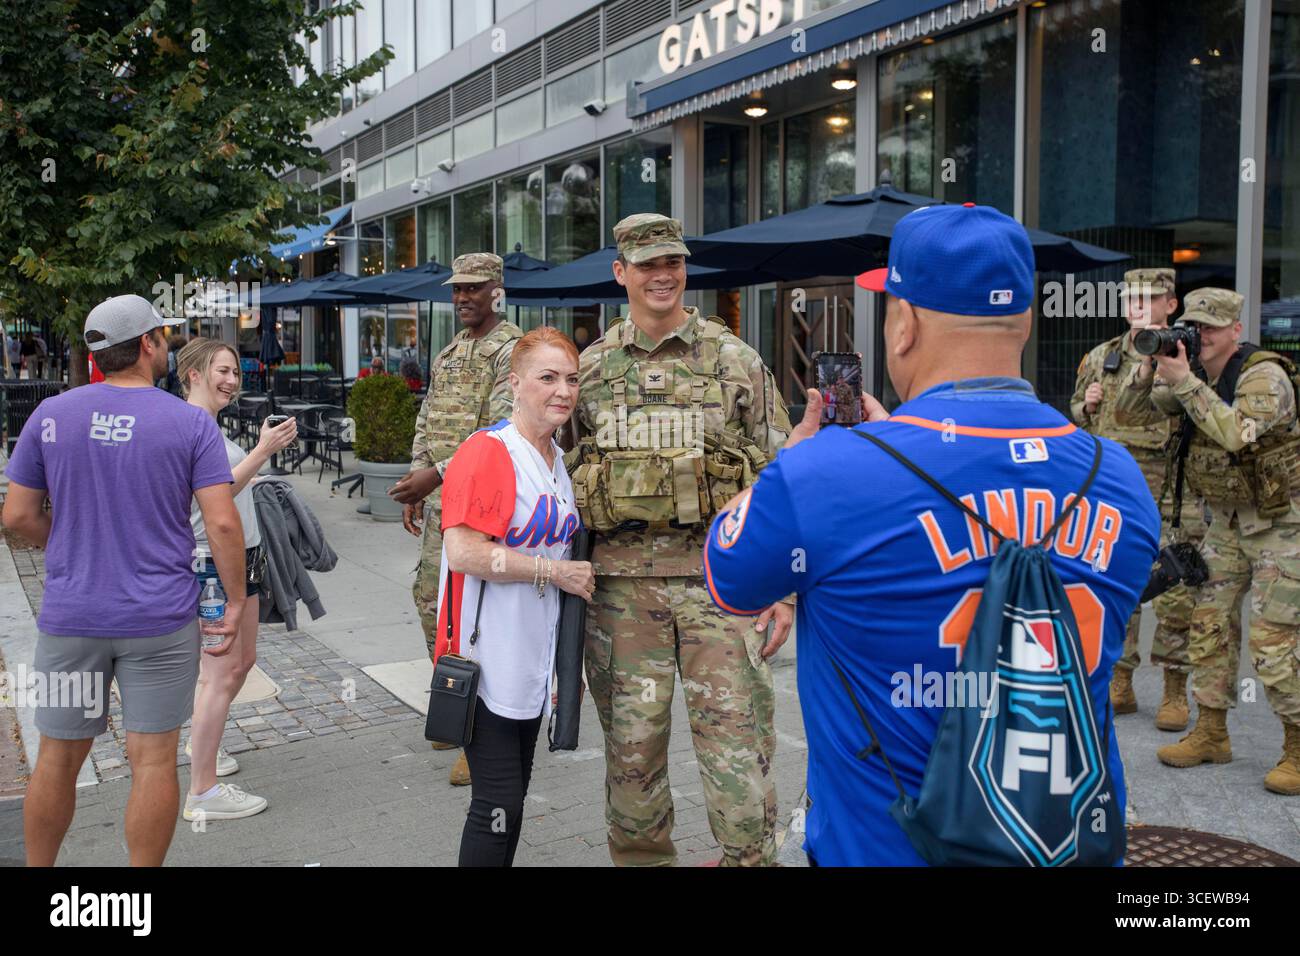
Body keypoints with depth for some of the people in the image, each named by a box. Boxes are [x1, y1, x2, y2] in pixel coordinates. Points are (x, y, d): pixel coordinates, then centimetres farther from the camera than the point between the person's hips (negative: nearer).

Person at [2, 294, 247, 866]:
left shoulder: (51, 416, 0)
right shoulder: (191, 422, -7)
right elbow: (222, 524, -12)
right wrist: (236, 603, -2)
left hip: (70, 618, 3)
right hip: (160, 621, -2)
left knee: (58, 759, 15)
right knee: (153, 759, 6)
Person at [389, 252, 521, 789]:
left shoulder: (512, 351, -9)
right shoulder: (448, 353, 18)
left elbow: (502, 430, -20)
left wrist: (438, 473, -25)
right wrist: (416, 487, 13)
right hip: (439, 502, 9)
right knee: (431, 601, 13)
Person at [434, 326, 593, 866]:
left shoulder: (559, 461, 12)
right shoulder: (486, 453, -14)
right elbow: (463, 553, -25)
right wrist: (555, 570, -18)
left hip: (535, 658, 8)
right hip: (488, 660, -8)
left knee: (515, 794, 17)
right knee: (497, 803, -3)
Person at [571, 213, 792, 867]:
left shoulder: (736, 360, 4)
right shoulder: (590, 369, 8)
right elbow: (565, 481, 12)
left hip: (721, 575, -1)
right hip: (623, 583, 2)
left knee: (737, 745, -1)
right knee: (632, 746, 10)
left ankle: (750, 855, 15)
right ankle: (641, 856, 28)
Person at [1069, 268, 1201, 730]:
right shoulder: (1101, 358, 12)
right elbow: (1076, 415, 23)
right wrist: (1088, 404, 0)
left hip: (1172, 492, -4)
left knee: (1175, 594, -1)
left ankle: (1175, 692, 12)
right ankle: (1119, 685, 19)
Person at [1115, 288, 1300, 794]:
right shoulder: (1194, 374, 4)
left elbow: (1237, 434, -34)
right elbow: (1134, 408, 2)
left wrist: (1185, 381, -34)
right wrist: (1149, 365, -16)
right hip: (1228, 519, 7)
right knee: (1210, 624, 7)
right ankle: (1211, 734, 18)